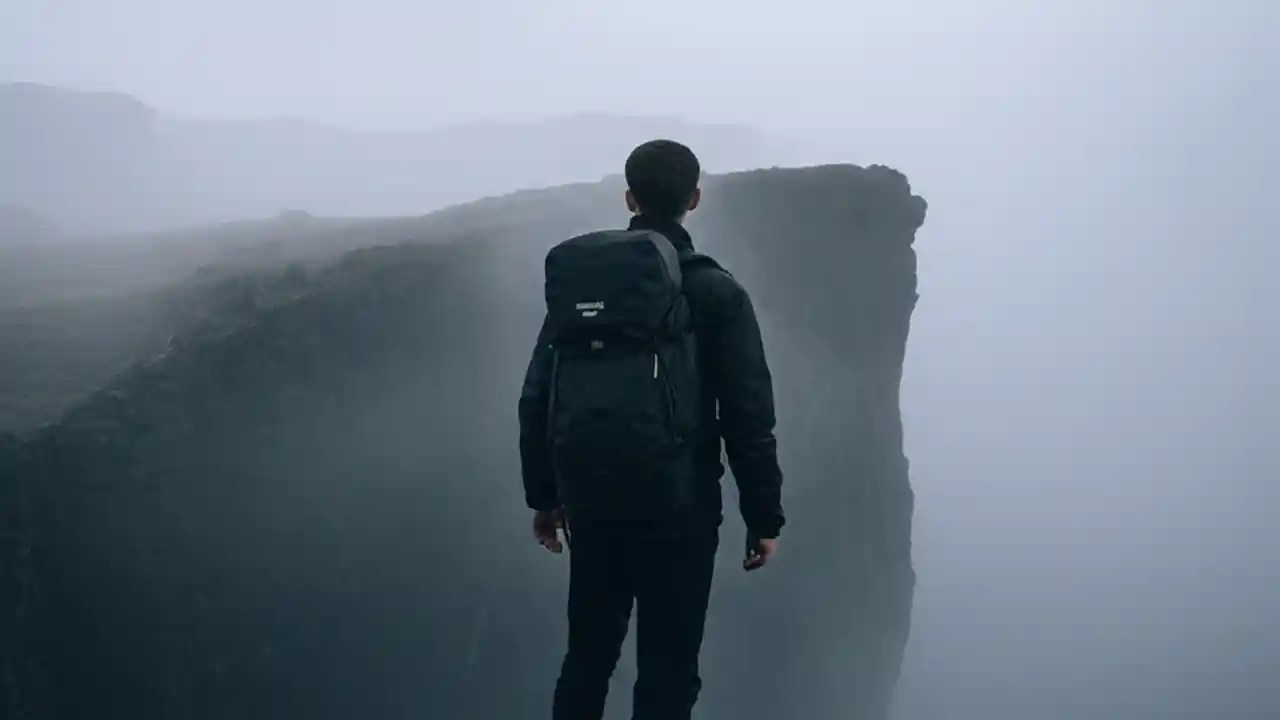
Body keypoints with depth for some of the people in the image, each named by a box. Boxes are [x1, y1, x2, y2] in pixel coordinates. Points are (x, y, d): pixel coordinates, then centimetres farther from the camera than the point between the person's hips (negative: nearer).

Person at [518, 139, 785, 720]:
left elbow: (538, 400, 4)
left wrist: (542, 496, 14)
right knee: (667, 672, 2)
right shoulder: (718, 294, -8)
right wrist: (765, 518, -2)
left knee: (587, 658, 17)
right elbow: (748, 418, -10)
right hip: (682, 512, -4)